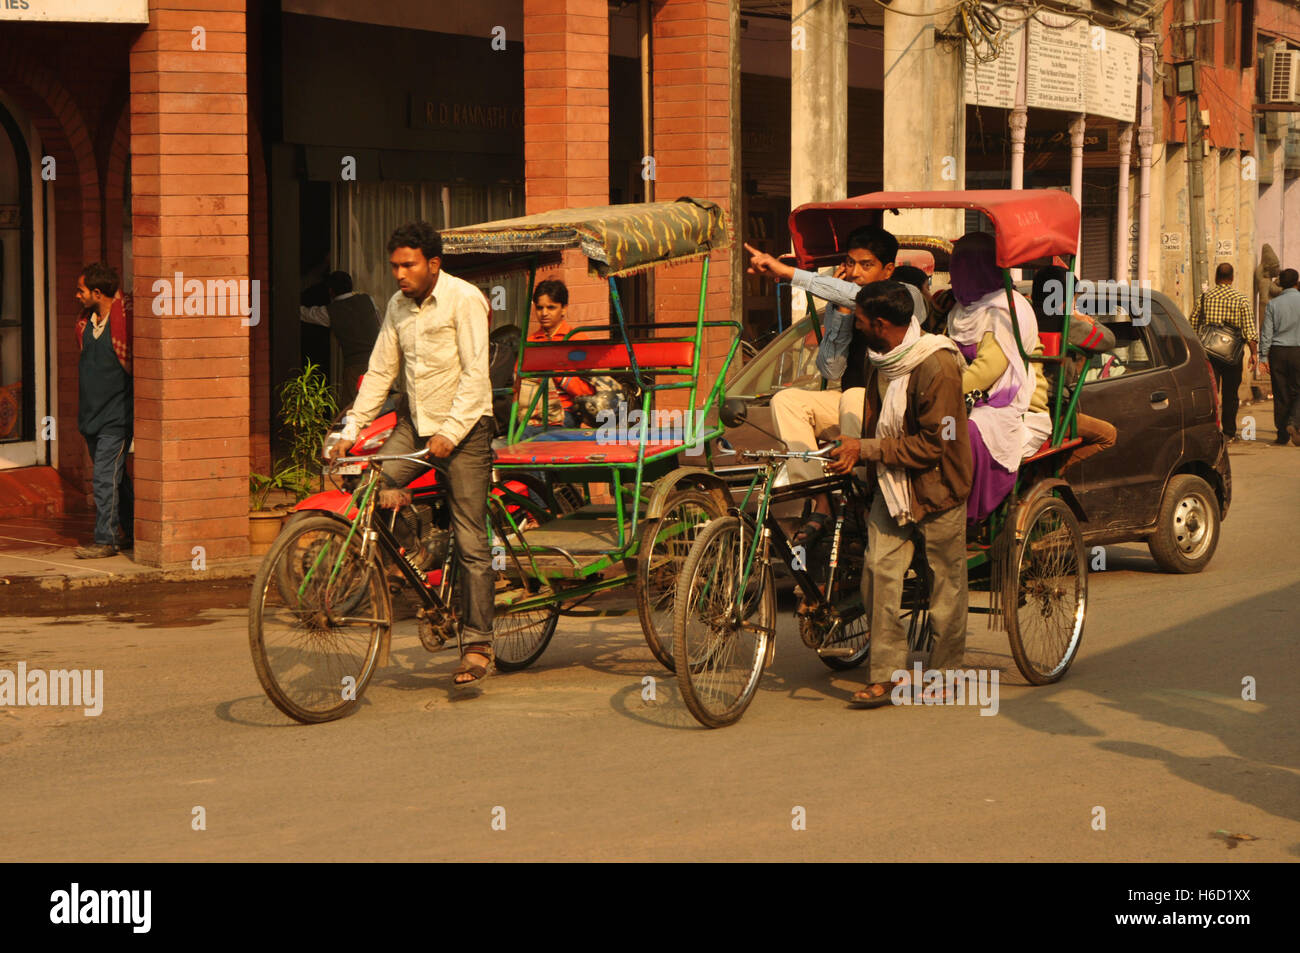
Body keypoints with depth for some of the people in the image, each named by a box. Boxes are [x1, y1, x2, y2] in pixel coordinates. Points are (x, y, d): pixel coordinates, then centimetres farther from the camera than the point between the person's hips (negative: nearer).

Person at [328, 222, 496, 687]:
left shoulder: (464, 299, -12)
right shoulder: (398, 306, 7)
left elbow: (475, 374, -17)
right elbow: (379, 372, 10)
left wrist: (450, 432, -25)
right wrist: (350, 430, 1)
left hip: (464, 426, -6)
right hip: (415, 421, 6)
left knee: (470, 541, -4)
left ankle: (477, 644, 3)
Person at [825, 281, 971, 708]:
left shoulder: (936, 367, -23)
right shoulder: (881, 357, 3)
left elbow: (932, 445, -23)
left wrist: (866, 449, -22)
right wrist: (856, 452, 10)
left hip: (936, 486, -7)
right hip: (891, 483, 7)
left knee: (945, 584, 5)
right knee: (879, 572, -4)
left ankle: (944, 673, 19)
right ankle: (888, 673, 1)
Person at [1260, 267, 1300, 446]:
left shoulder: (1273, 304, 3)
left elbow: (1267, 333, 1)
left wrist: (1263, 357, 3)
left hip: (1277, 352, 2)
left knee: (1281, 394, 6)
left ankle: (1282, 433, 8)